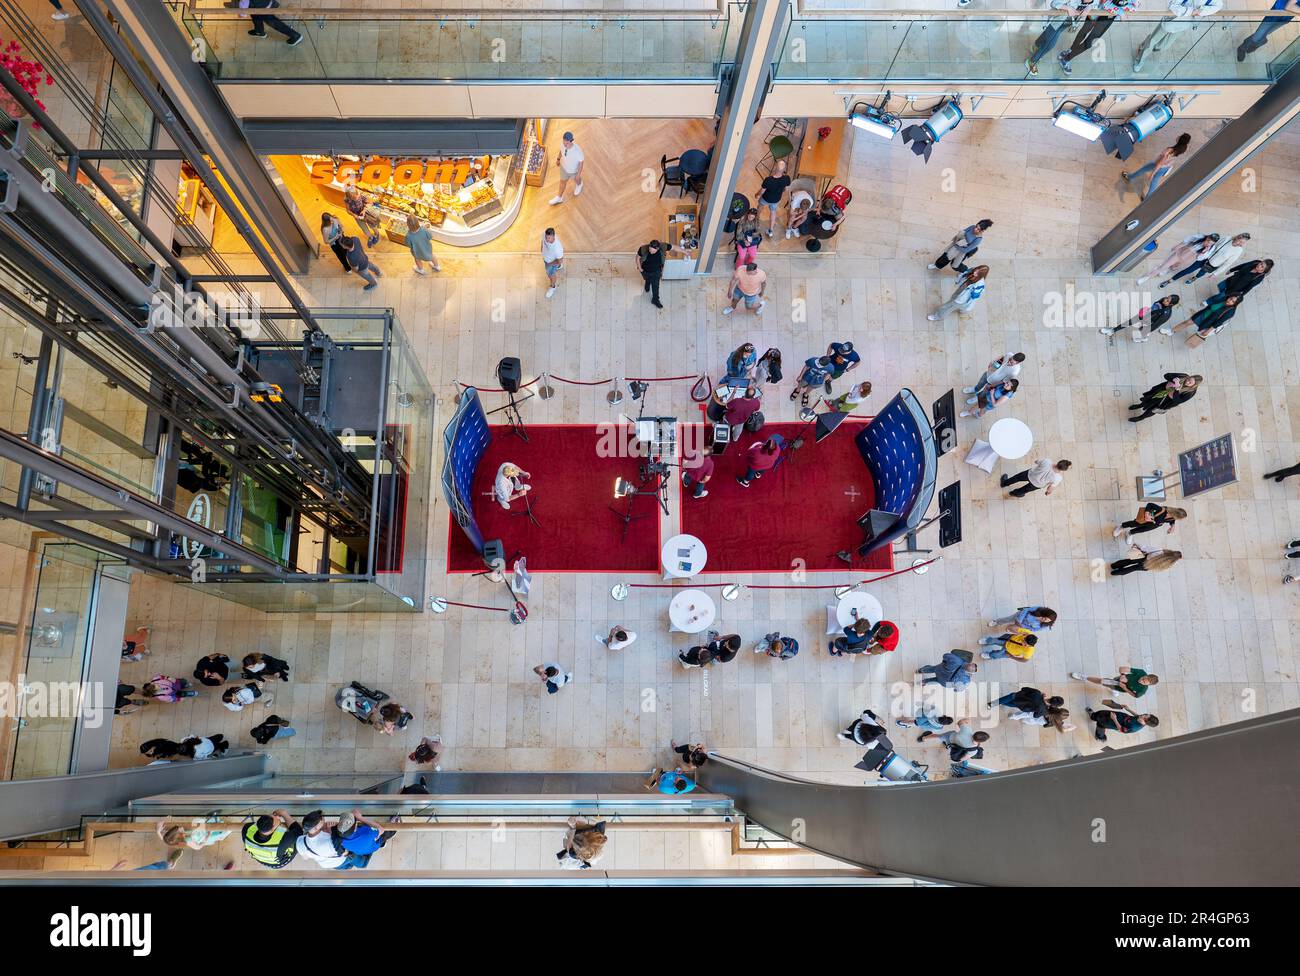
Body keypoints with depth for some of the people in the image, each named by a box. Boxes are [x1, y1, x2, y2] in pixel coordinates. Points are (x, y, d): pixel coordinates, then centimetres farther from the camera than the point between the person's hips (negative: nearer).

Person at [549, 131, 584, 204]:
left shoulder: (577, 150, -42)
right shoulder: (562, 144, -29)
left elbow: (581, 162, -25)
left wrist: (579, 174, -16)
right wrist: (558, 159, 11)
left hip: (574, 170, -3)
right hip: (564, 168, 3)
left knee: (576, 180, 31)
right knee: (563, 181, 26)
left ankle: (579, 185, 68)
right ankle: (559, 197, 50)